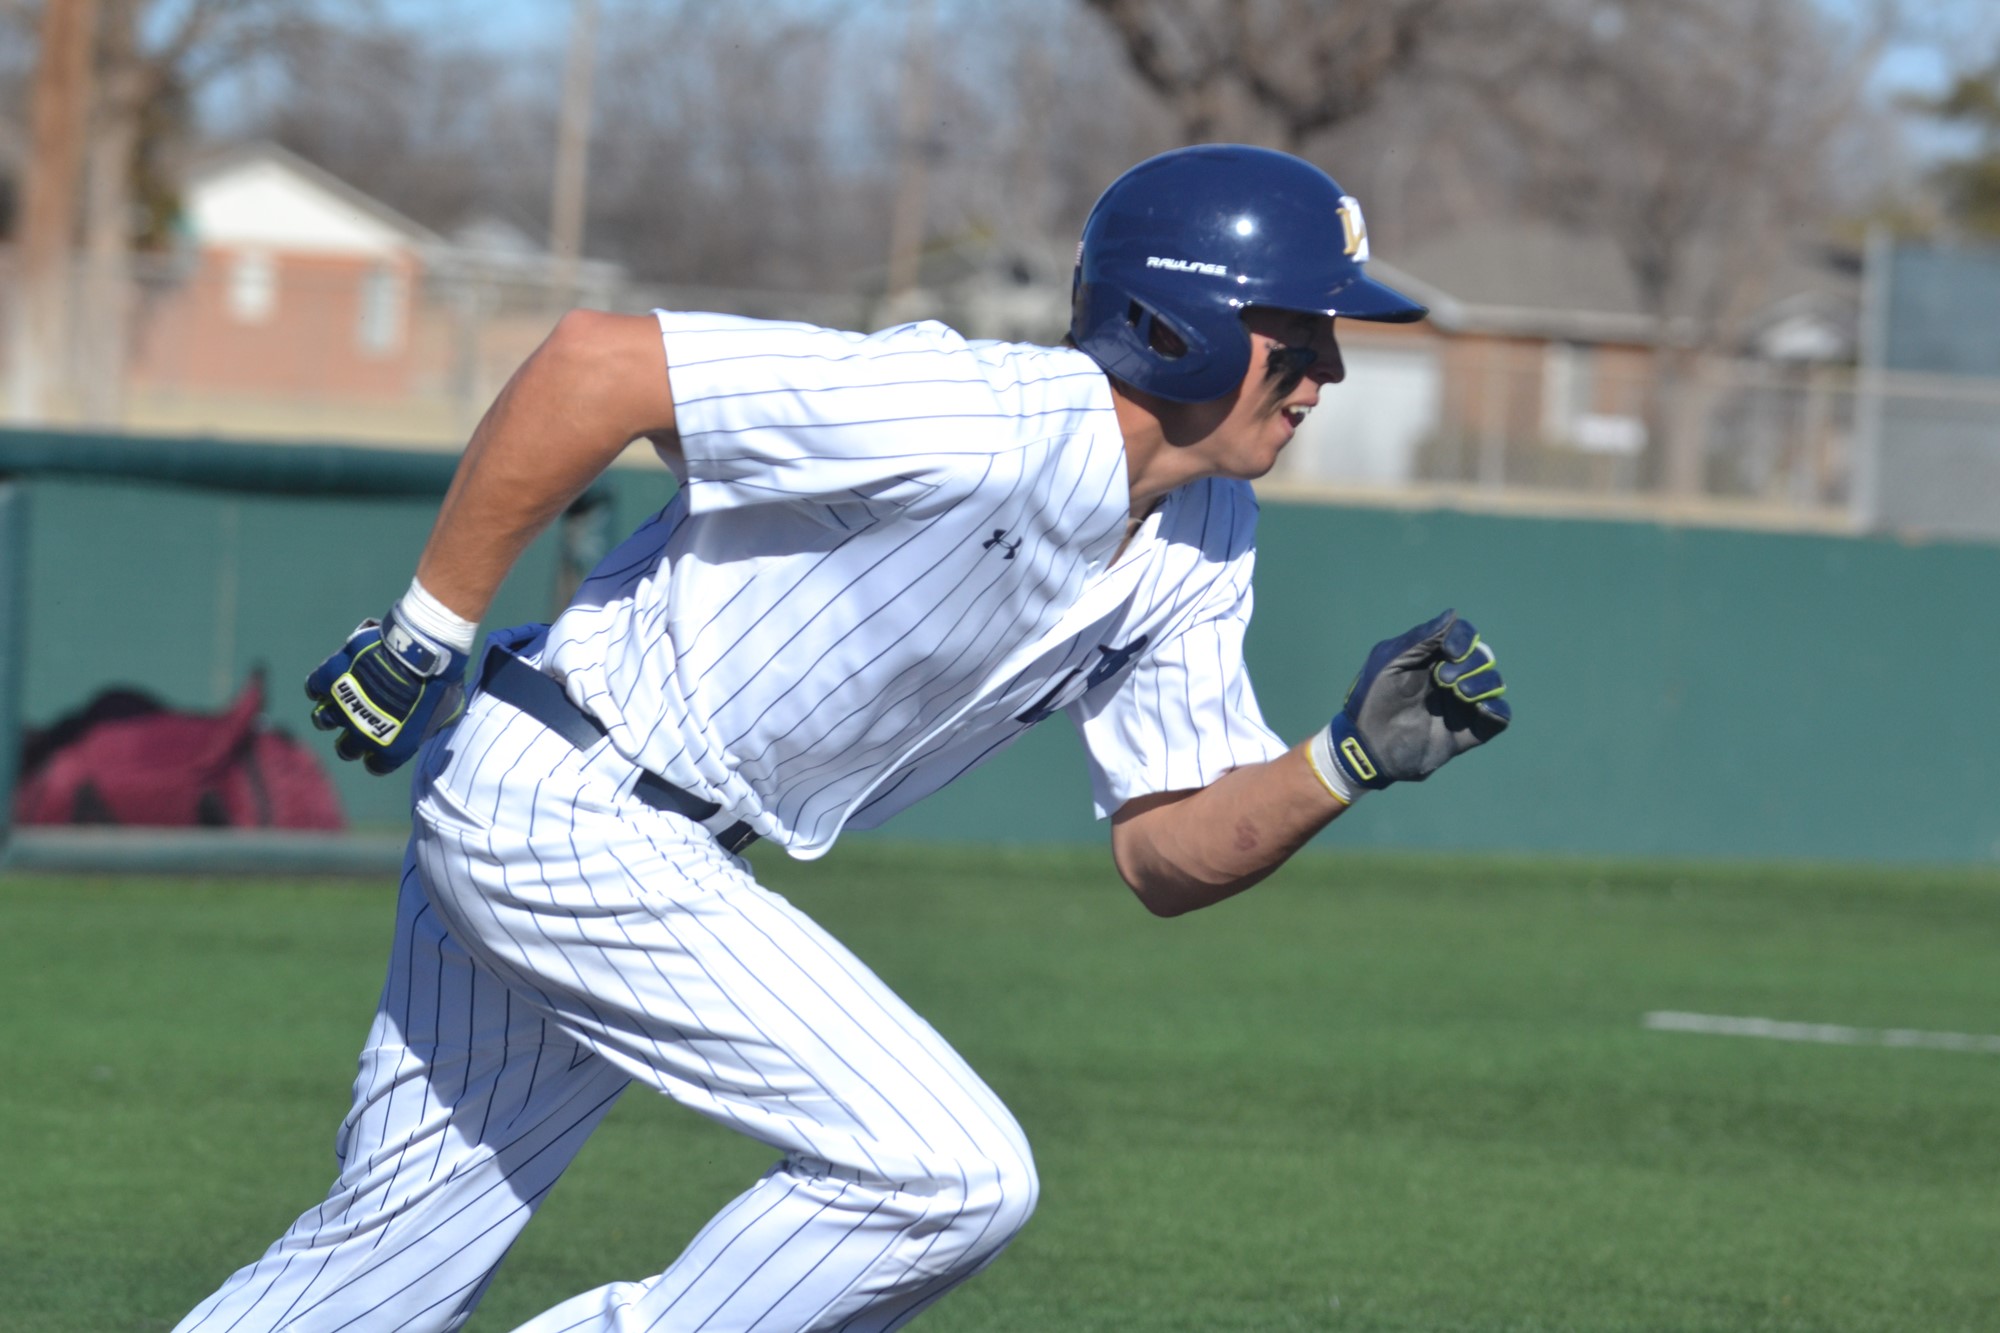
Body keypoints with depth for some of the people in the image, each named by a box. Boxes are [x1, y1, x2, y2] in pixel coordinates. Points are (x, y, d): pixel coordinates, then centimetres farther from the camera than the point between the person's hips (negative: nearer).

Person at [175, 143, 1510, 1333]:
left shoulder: (1202, 545, 1)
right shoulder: (974, 426, -26)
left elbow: (1170, 853, 5)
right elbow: (595, 359, -26)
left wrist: (1352, 758, -14)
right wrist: (429, 630, -19)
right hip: (560, 807, -9)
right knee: (955, 1175, -13)